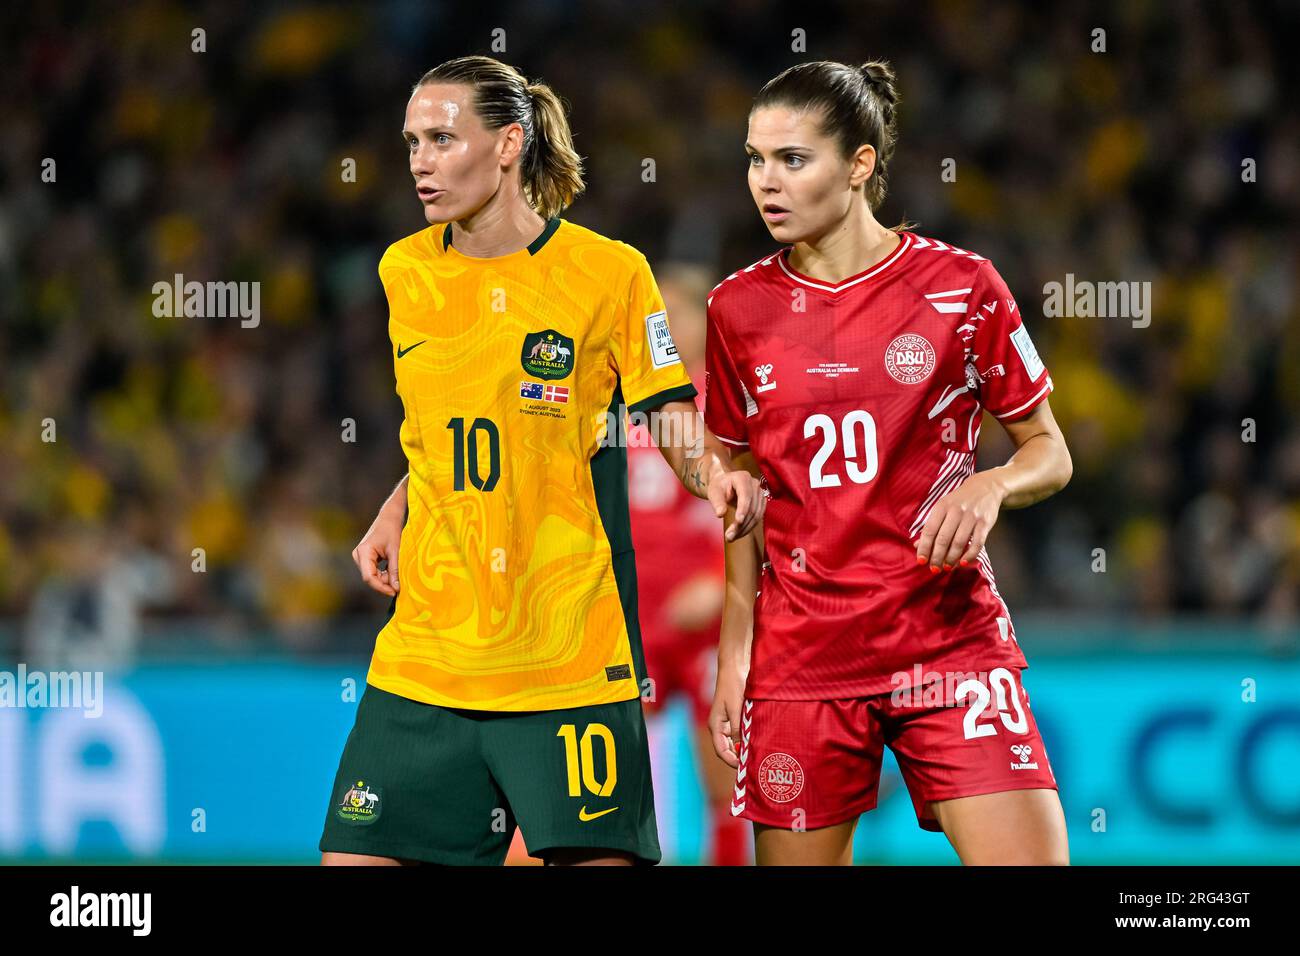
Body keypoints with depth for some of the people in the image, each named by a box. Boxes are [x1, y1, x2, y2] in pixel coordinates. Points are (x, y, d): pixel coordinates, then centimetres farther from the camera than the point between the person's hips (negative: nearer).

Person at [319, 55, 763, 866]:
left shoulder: (606, 273, -4)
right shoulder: (404, 272, 9)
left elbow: (677, 426, -1)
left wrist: (717, 477, -21)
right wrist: (394, 516, 9)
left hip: (569, 658, -4)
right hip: (427, 647, 4)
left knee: (594, 855, -6)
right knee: (356, 853, -1)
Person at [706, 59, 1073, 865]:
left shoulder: (960, 286, -3)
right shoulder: (740, 308, 5)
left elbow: (1051, 455, 4)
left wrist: (990, 486, -18)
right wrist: (735, 655, 7)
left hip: (950, 641, -2)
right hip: (799, 661, 2)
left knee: (1029, 856, -14)